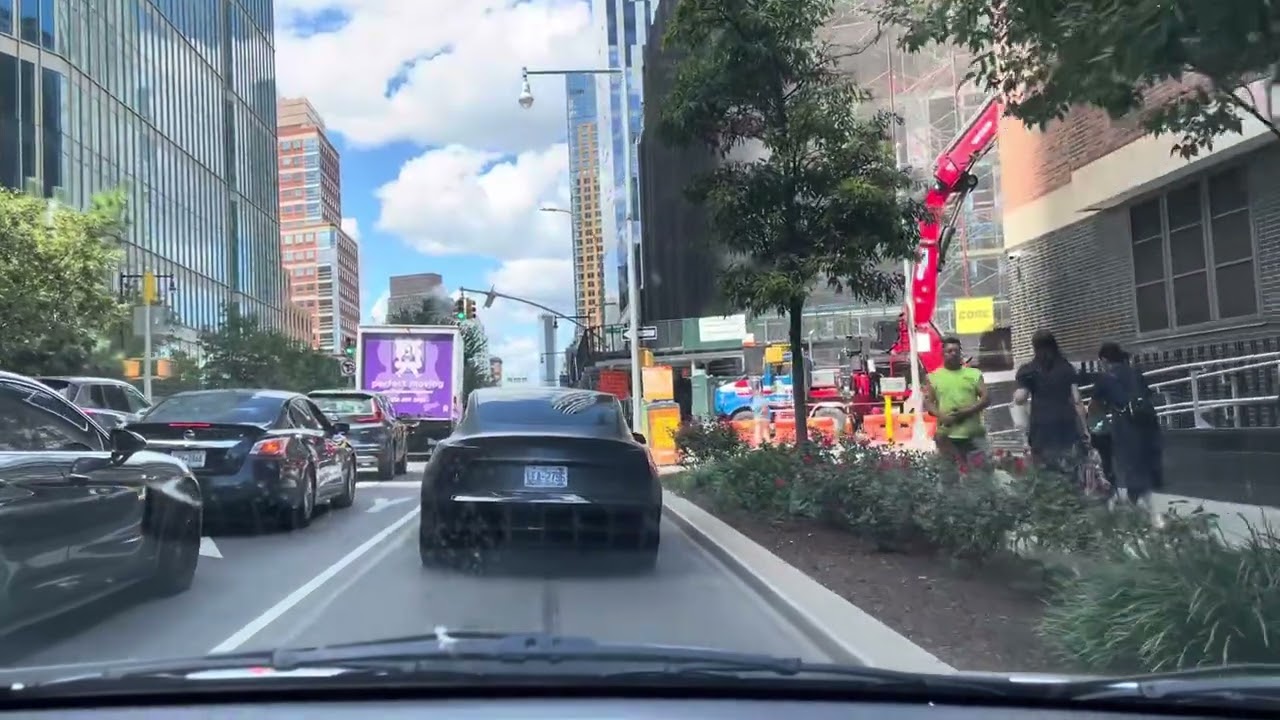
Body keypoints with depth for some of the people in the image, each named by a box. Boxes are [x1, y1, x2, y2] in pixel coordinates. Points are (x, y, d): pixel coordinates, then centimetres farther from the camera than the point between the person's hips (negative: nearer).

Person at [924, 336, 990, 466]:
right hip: (946, 435, -1)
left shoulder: (974, 374, 12)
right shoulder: (934, 377, 10)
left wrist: (968, 411, -11)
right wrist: (941, 415, -13)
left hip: (974, 434, 1)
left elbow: (986, 398, 5)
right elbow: (928, 402, 6)